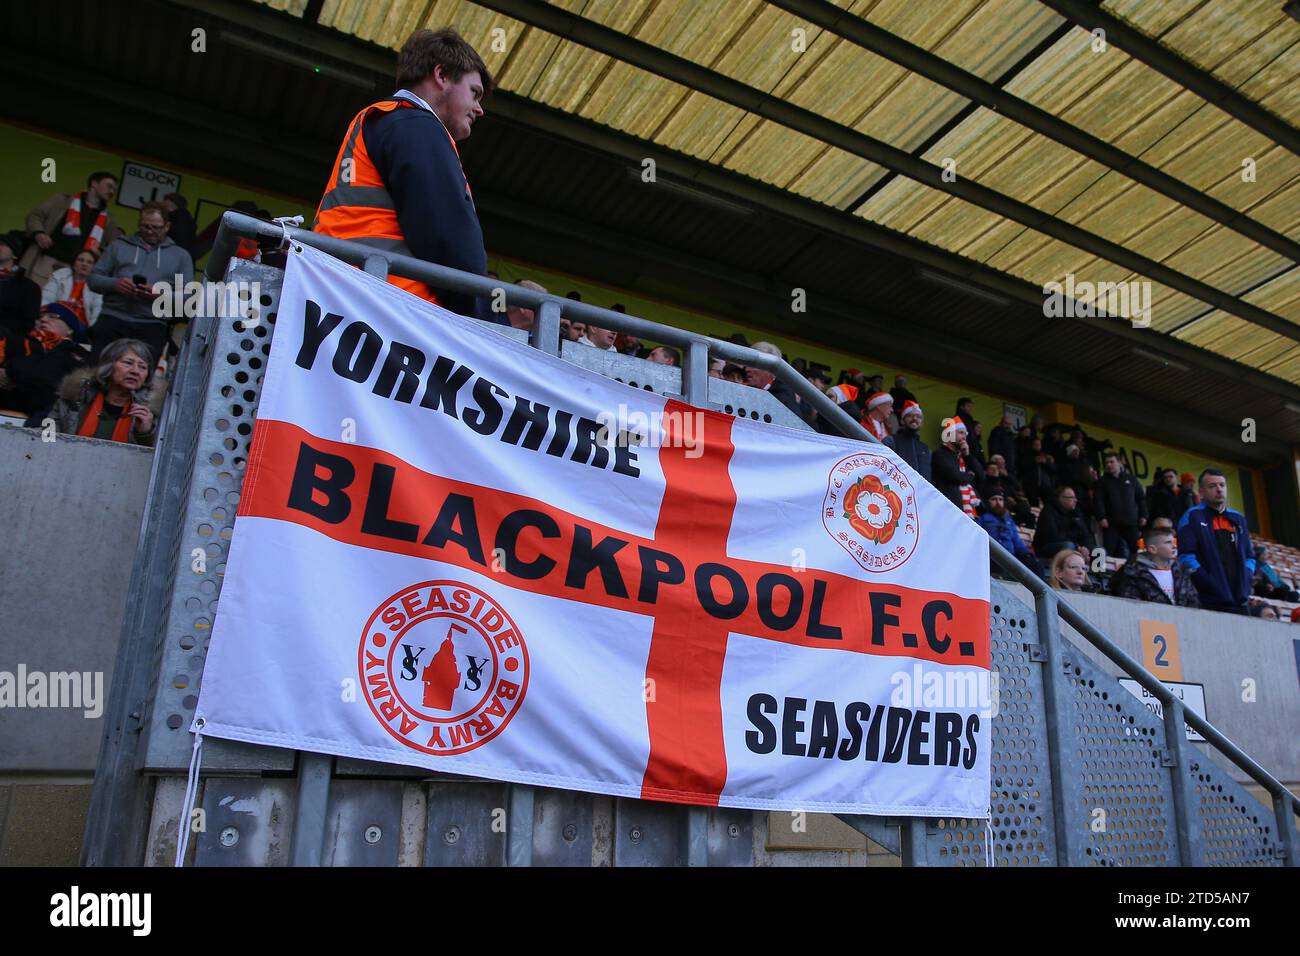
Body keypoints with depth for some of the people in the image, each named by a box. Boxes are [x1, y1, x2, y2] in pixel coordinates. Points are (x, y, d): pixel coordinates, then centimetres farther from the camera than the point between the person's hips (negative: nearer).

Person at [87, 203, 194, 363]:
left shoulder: (181, 255, 14)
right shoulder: (119, 245, 17)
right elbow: (93, 278, 14)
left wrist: (162, 295, -12)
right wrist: (114, 284, -7)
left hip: (152, 325, -1)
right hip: (113, 319, 2)